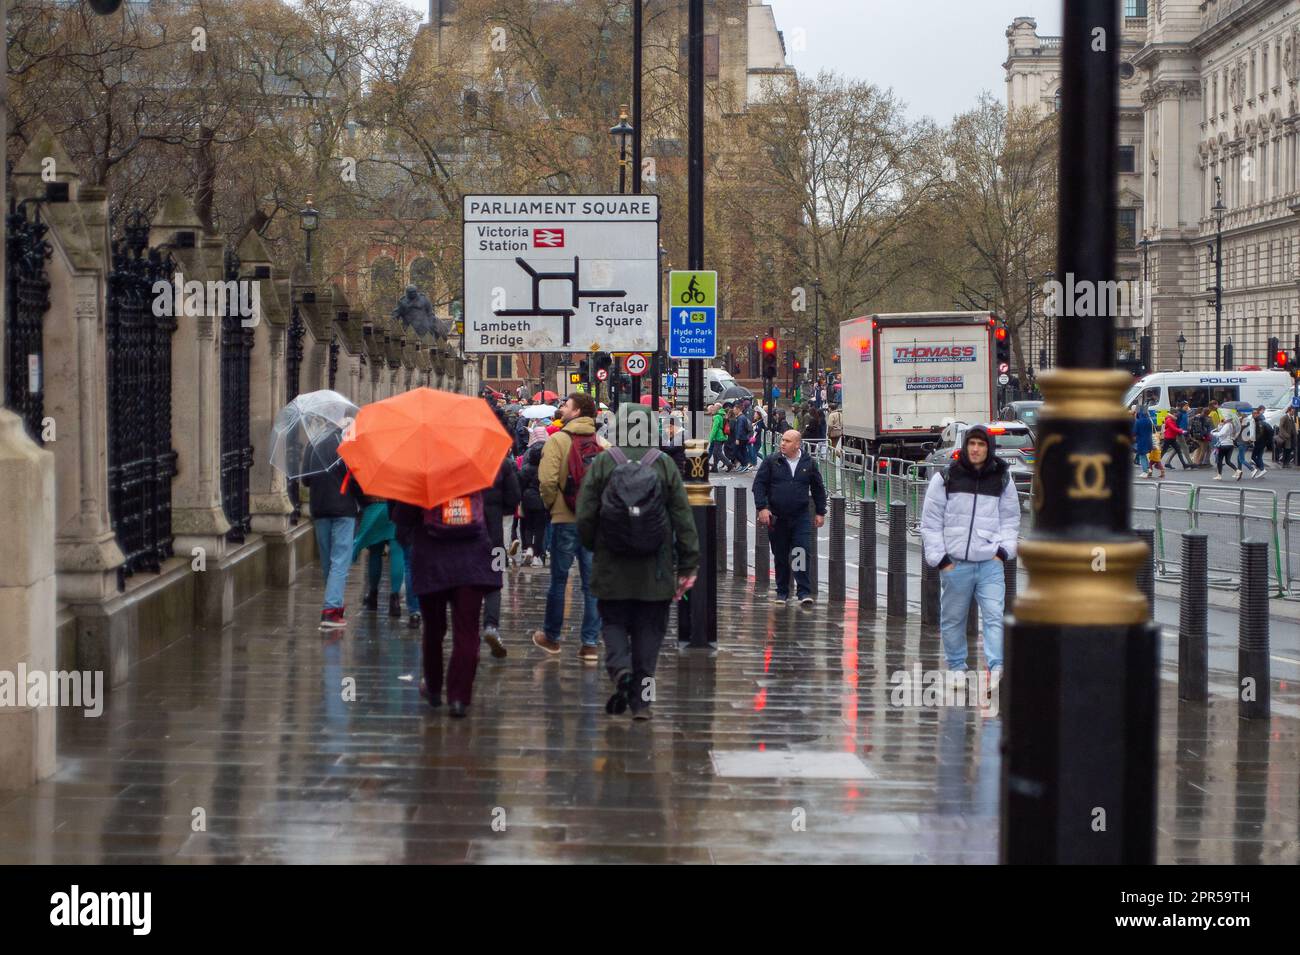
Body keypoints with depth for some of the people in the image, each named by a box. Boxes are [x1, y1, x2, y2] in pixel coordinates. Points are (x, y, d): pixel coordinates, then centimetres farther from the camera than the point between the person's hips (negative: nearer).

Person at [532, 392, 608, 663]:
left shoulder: (557, 440, -8)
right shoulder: (602, 444, 3)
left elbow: (547, 480, -17)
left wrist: (553, 504, 1)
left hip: (566, 519, -3)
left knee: (559, 579, 10)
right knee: (592, 582, 6)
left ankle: (551, 636, 22)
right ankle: (591, 643, 4)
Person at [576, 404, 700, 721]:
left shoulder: (603, 463, -4)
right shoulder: (665, 465, -3)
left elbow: (585, 516, -3)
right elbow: (684, 519, -2)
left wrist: (593, 547, 16)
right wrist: (688, 565, 4)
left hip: (611, 567, 0)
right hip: (654, 571, 0)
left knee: (613, 622, 13)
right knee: (649, 629, 8)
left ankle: (620, 669, -15)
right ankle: (641, 700, 6)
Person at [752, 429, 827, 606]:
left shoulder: (809, 464, 5)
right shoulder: (771, 462, 1)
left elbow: (818, 489, 13)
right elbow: (759, 484, 1)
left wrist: (820, 512, 10)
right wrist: (762, 508, -10)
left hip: (800, 517, -1)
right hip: (776, 517, 1)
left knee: (802, 552, -11)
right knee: (780, 556, 7)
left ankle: (804, 592, -9)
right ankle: (782, 591, 18)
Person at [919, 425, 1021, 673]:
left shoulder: (1003, 480, 6)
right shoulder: (945, 478, 0)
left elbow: (1011, 519, 15)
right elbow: (930, 522, 2)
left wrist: (1003, 550, 1)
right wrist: (940, 558, -3)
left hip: (990, 563, 0)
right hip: (955, 563, 0)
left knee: (994, 616, -10)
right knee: (953, 618, 10)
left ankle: (996, 668, -12)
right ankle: (956, 666, 24)